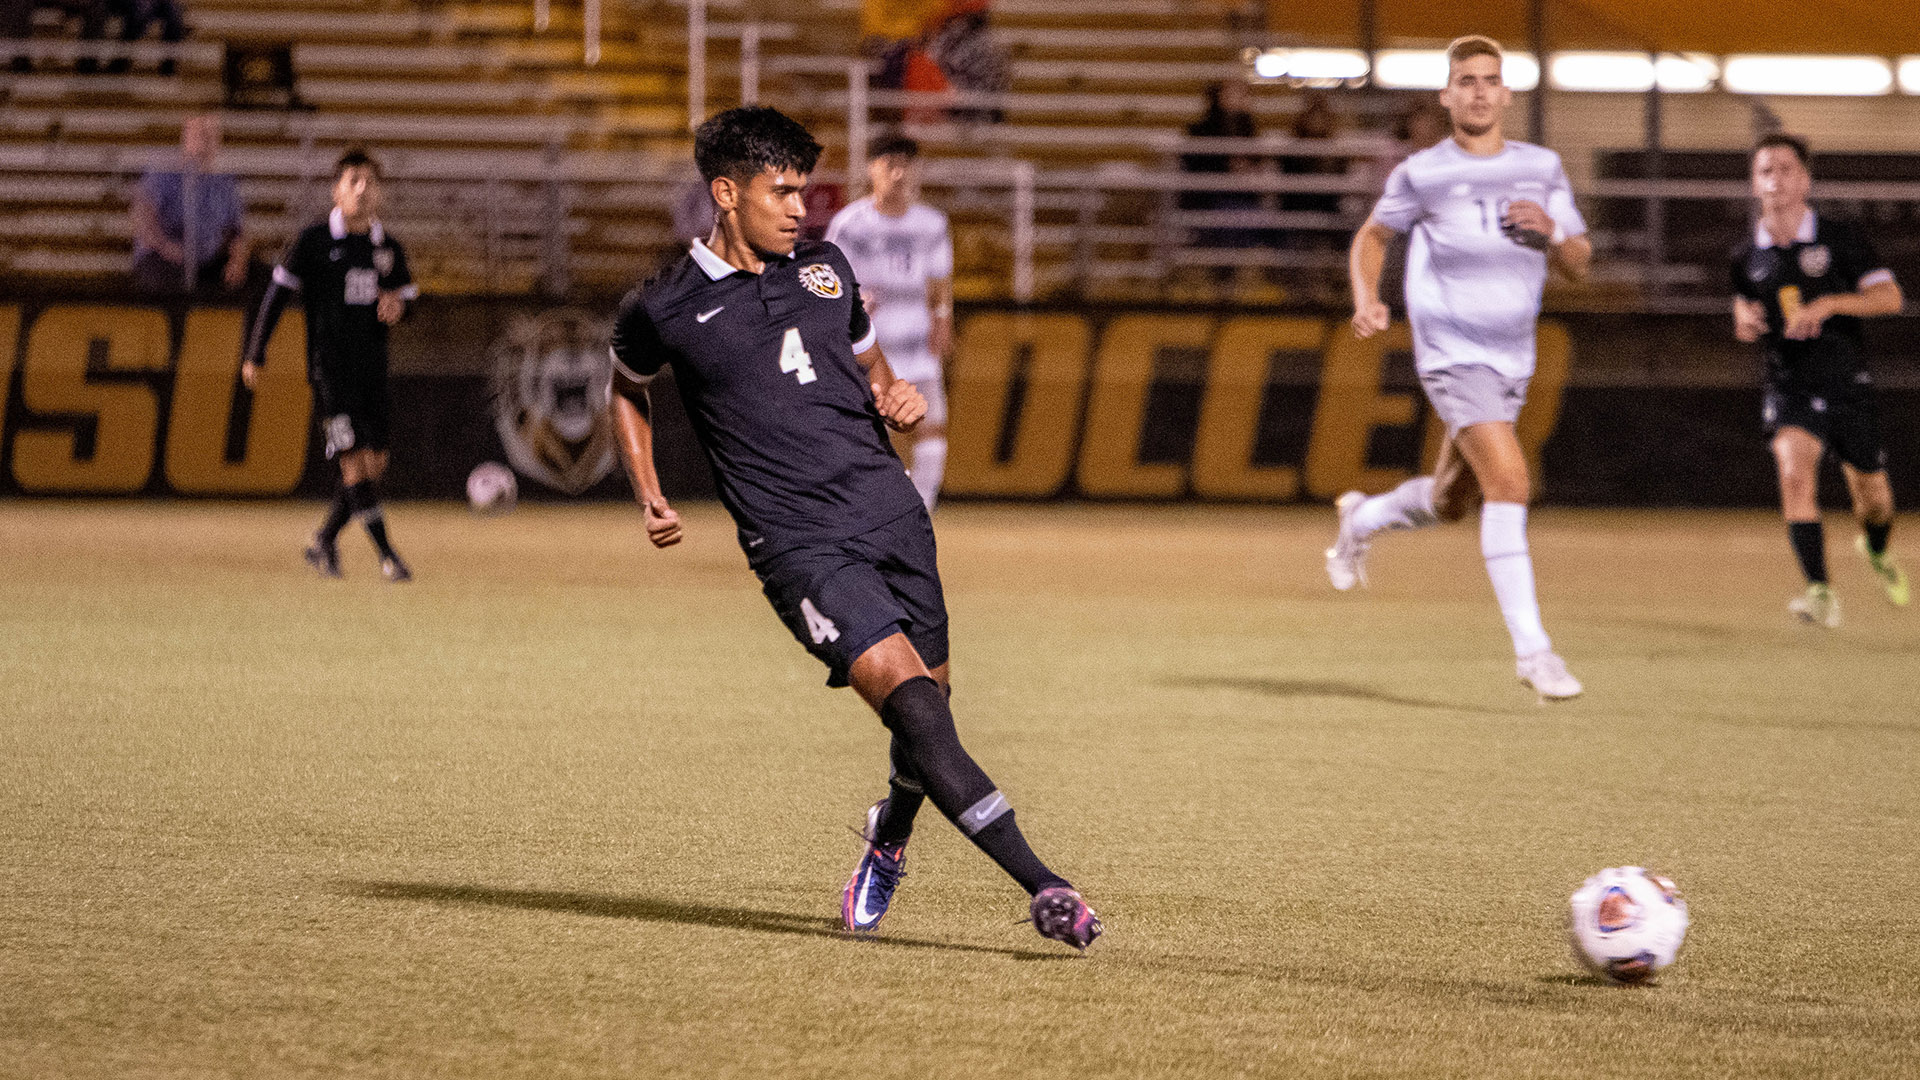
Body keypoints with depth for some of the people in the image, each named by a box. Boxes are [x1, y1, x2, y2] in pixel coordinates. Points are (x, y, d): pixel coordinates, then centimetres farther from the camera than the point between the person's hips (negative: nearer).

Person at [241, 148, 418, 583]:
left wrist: (398, 303, -7)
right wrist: (255, 354, 0)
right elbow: (278, 292, 1)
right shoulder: (314, 239, -3)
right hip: (329, 364, -5)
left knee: (375, 462, 3)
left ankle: (324, 542, 21)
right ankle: (387, 556, -11)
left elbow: (408, 295, 20)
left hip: (373, 367, 5)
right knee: (354, 460, -12)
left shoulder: (388, 247, 9)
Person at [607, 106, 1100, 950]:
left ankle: (889, 838, 42)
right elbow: (626, 388, 20)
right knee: (906, 692, -21)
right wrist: (649, 497, 8)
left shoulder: (825, 269, 13)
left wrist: (898, 400, 5)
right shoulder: (667, 309, 0)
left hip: (890, 513, 5)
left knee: (929, 704, 7)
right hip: (799, 545, -5)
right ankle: (1042, 886, -28)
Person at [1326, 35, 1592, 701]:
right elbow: (1372, 236, 14)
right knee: (1508, 478, -22)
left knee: (1452, 501, 16)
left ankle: (1363, 520, 49)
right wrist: (1366, 299, -4)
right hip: (1451, 352, -5)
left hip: (1513, 359, 5)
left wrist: (1549, 232, -13)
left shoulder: (1541, 168, 7)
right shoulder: (1422, 173, -2)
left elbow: (1579, 265, 9)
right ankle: (1532, 651, -22)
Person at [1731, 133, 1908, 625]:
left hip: (1848, 385, -1)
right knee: (1795, 471, -26)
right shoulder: (1747, 258, 4)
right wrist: (1744, 322, -2)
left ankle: (1876, 550, 47)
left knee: (1872, 496, 10)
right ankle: (1820, 593, -26)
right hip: (1790, 388, 1)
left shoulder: (1842, 239, -5)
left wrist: (1828, 304, -26)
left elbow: (1890, 297, -13)